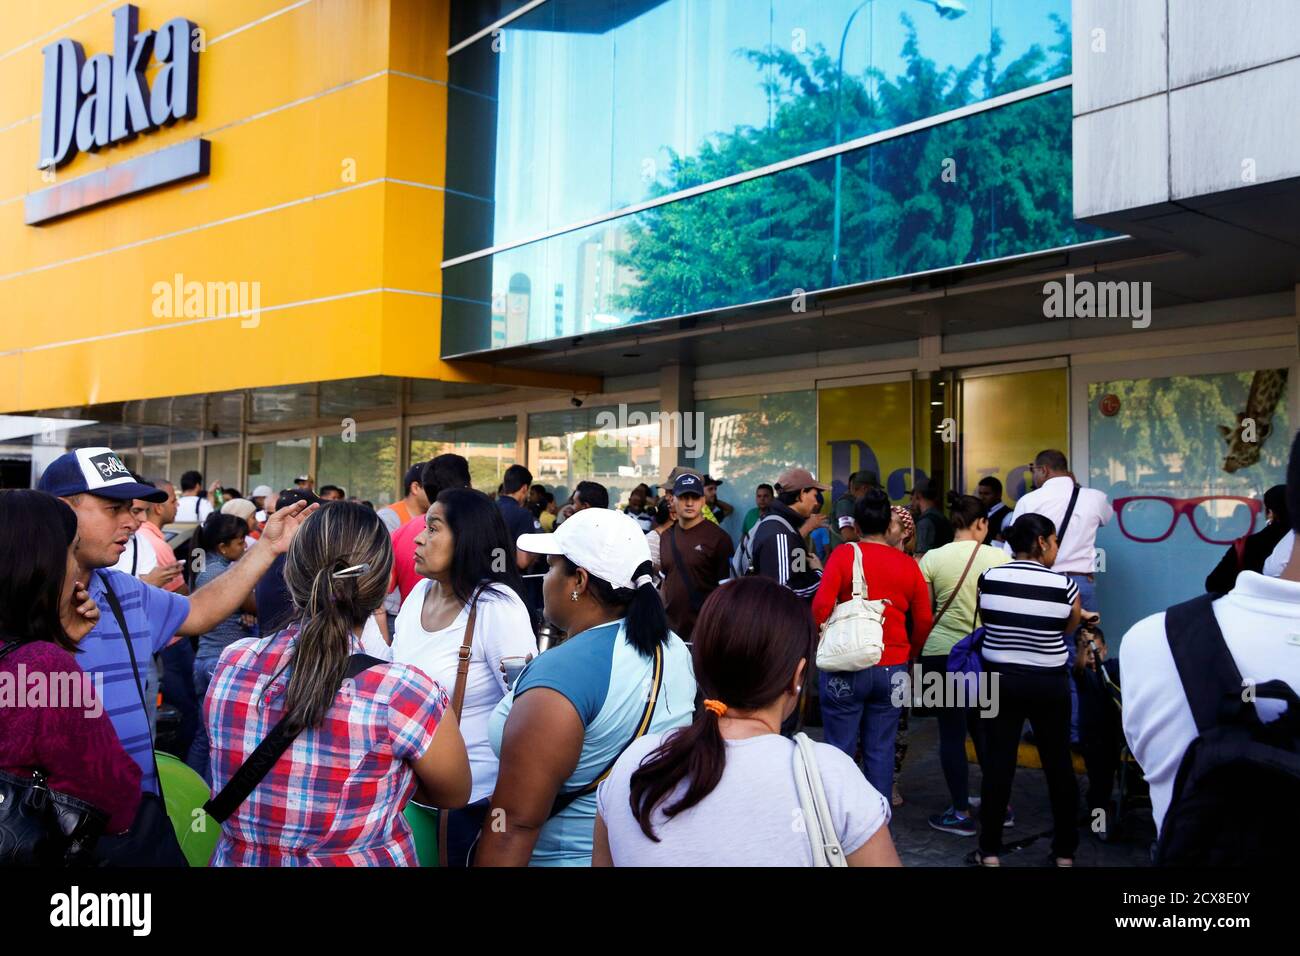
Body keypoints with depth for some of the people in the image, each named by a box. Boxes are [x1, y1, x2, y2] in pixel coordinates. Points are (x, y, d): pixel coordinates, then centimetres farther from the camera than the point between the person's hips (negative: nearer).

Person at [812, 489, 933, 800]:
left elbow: (822, 605, -13)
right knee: (881, 749, 12)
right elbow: (924, 620, 5)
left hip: (846, 668, -3)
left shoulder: (844, 554, -8)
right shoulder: (908, 564, 2)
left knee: (841, 749, 6)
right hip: (892, 669, 3)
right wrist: (908, 655, 21)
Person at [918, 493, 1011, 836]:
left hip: (942, 653, -2)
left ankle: (961, 814, 12)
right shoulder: (1000, 557, -5)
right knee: (984, 727, 17)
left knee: (952, 732, 5)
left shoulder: (931, 558, -7)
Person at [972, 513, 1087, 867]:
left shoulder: (989, 578, -6)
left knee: (998, 764, 5)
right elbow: (1069, 628, 9)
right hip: (1049, 684, -1)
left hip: (1001, 679, 1)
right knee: (1059, 764, 12)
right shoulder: (1063, 585, -9)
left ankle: (990, 851, 11)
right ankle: (1064, 851, 22)